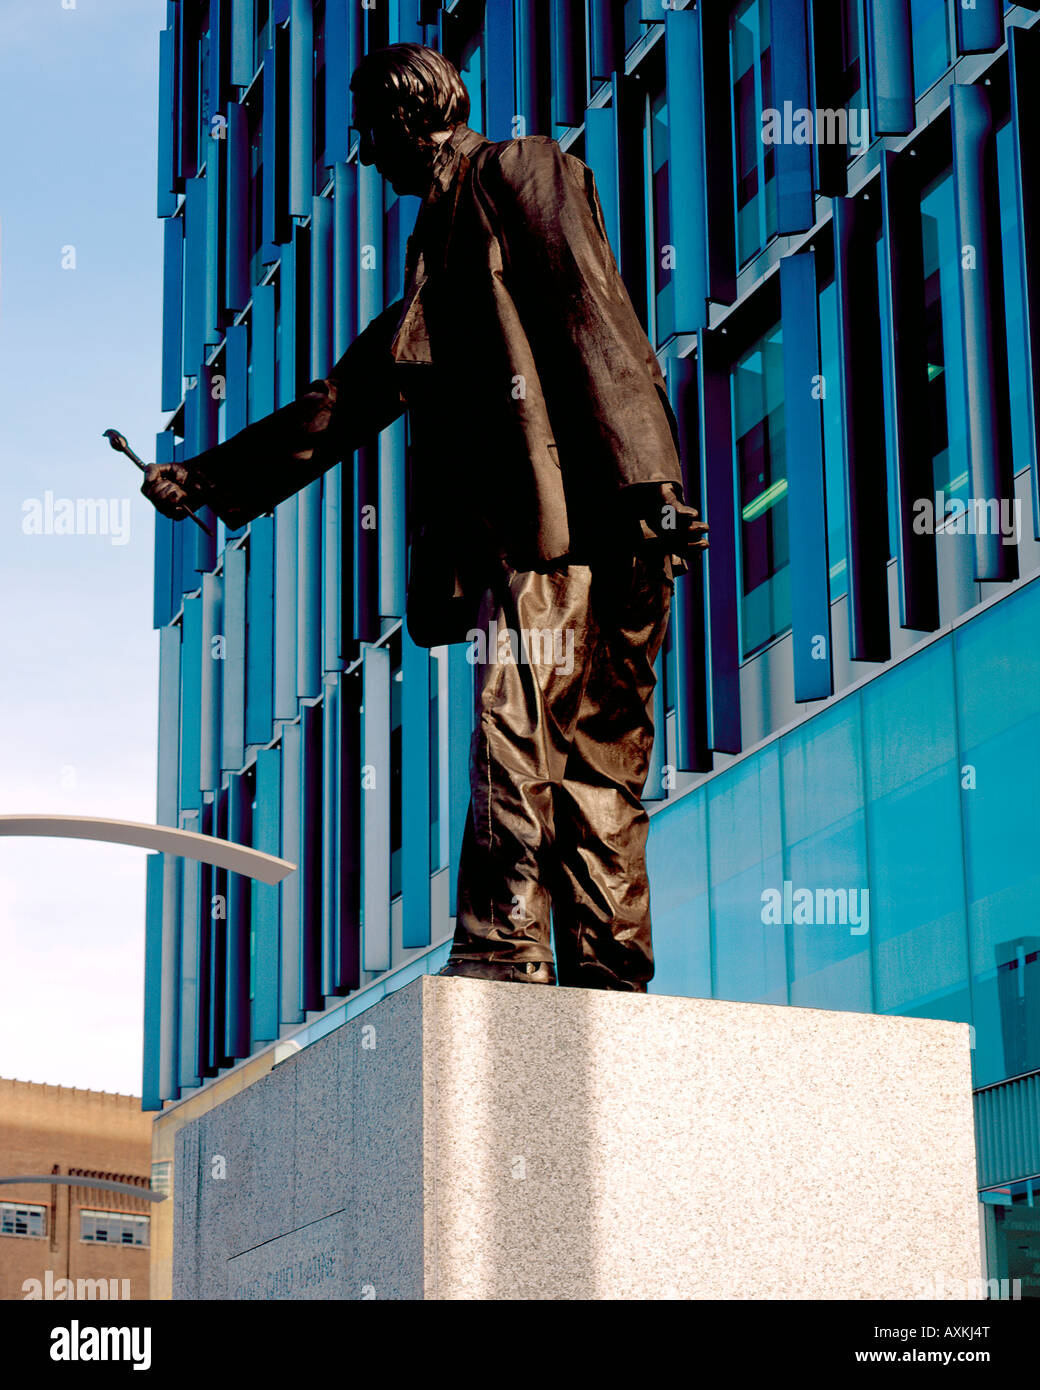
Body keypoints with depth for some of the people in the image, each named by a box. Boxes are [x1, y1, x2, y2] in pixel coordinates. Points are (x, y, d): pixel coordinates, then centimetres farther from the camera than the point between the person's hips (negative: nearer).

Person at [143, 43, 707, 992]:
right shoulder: (440, 254, 34)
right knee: (590, 763, 1)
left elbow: (594, 327, -7)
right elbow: (339, 405, 37)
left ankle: (502, 961, -23)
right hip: (512, 539, 8)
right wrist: (210, 478, 38)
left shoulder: (523, 175, 8)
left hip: (578, 519, -8)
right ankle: (605, 980, -4)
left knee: (518, 737, -17)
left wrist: (645, 486, -18)